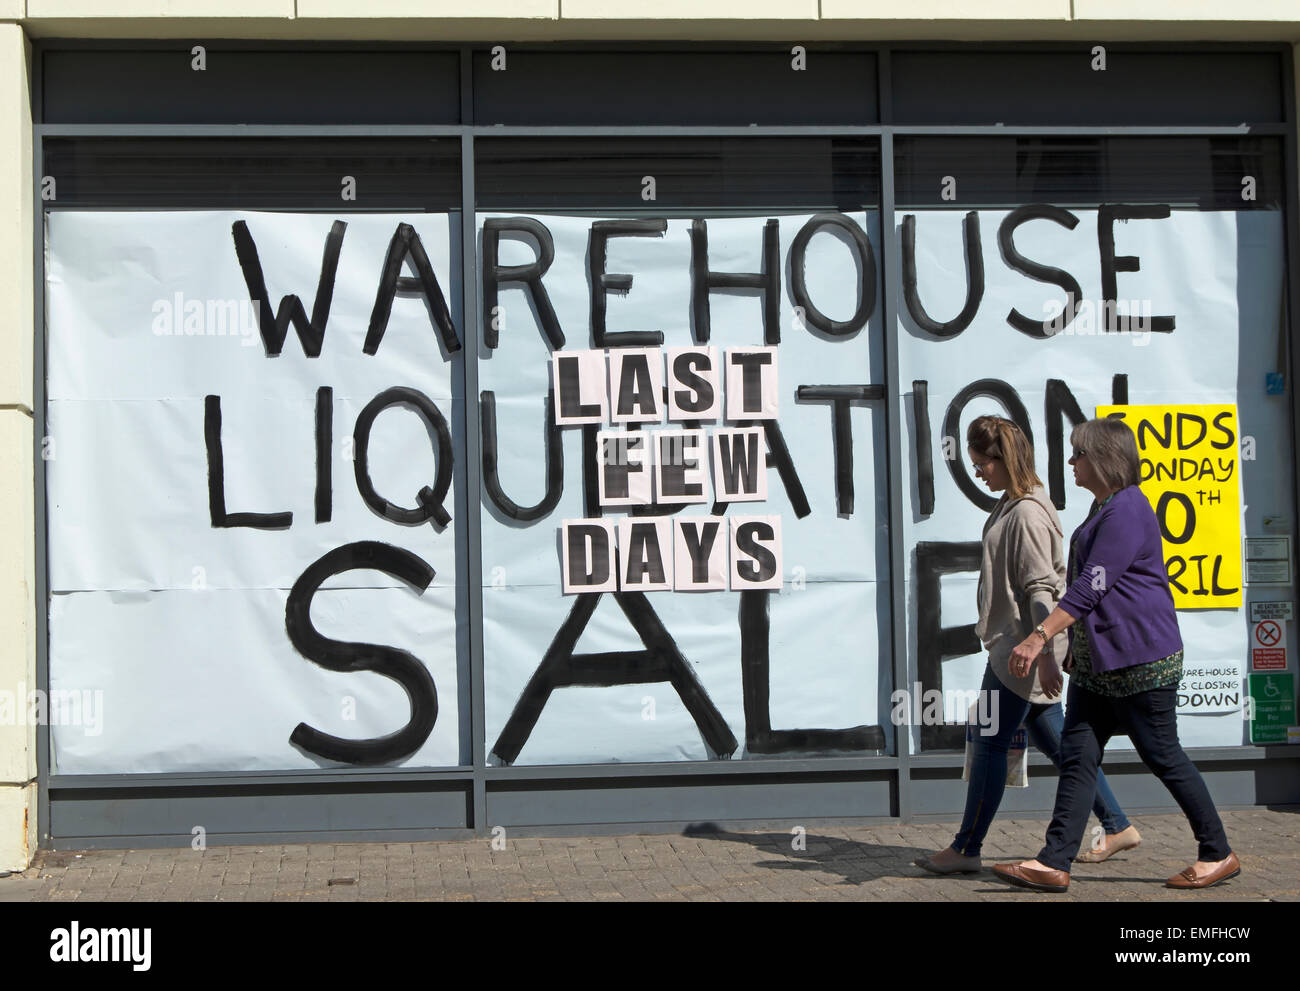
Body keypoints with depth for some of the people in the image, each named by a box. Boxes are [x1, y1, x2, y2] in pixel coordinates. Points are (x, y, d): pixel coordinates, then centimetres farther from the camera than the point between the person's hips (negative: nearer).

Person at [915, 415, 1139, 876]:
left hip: (1022, 646, -10)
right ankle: (1117, 827, 21)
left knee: (989, 743, -4)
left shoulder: (1027, 513, -18)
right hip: (1011, 643, 10)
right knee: (1053, 740, 14)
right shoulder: (1010, 506, 13)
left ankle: (966, 849, 4)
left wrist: (1045, 655, -23)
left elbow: (1040, 588, -21)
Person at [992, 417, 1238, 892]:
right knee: (1077, 754, 2)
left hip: (1142, 660, -10)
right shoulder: (1105, 508, 17)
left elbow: (1091, 586, -24)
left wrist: (1040, 635, -27)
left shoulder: (1128, 510, -16)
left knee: (1163, 757, 0)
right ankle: (1054, 863, -1)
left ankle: (1219, 855, 15)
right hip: (1098, 663, 10)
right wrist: (1076, 648, 28)